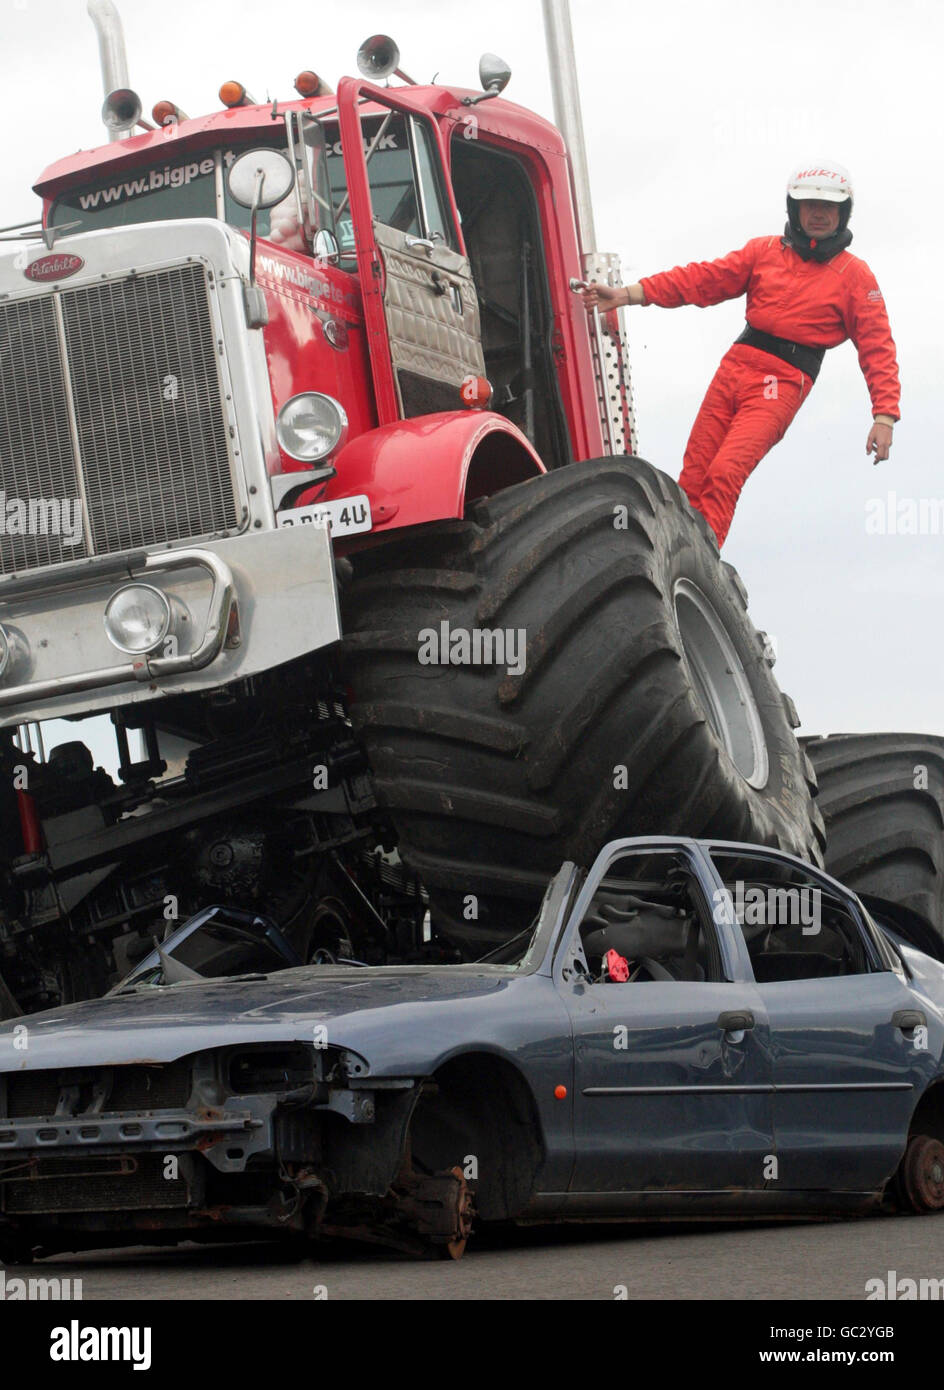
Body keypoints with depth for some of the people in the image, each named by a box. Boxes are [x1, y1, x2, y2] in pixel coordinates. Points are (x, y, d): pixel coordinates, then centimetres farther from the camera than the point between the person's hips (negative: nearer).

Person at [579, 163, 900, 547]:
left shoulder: (854, 275, 4)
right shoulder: (765, 251, 14)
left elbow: (877, 346, 1)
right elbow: (703, 279, 9)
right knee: (693, 477, -1)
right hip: (735, 367, 4)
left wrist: (885, 414, -10)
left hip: (781, 385, -4)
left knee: (724, 472, -20)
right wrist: (627, 294, -1)